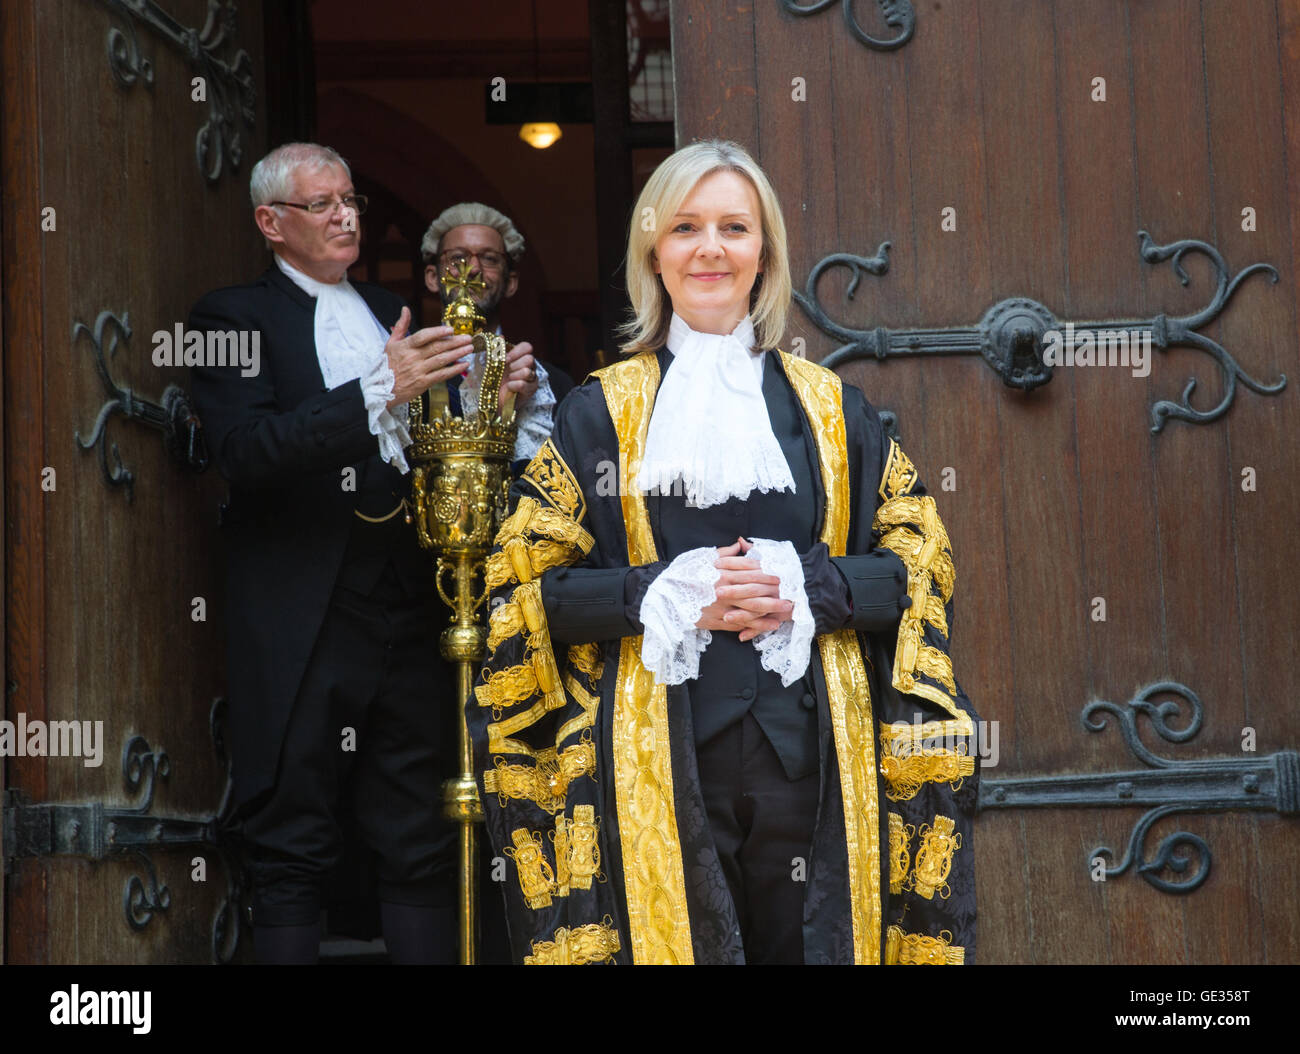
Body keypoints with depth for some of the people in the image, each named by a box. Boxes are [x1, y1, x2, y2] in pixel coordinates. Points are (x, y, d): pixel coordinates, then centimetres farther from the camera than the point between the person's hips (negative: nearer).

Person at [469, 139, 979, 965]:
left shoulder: (830, 408, 11)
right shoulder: (600, 414, 8)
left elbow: (920, 563, 7)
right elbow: (526, 586, 2)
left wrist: (805, 586, -11)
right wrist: (667, 592, -13)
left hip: (808, 751, 1)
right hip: (657, 763, -1)